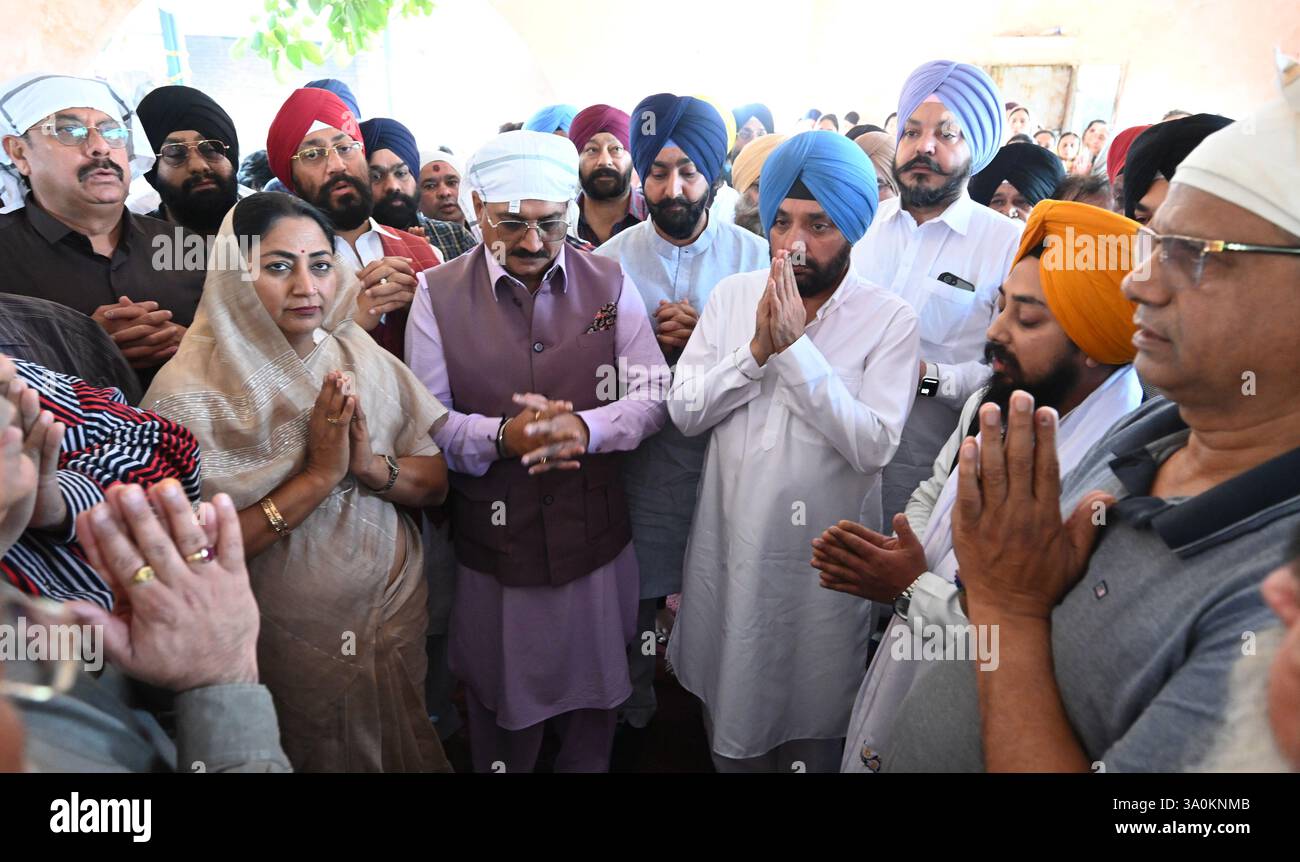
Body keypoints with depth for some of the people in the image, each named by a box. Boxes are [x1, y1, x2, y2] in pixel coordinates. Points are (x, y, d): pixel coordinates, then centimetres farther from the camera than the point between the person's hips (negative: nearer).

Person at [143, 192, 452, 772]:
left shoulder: (362, 358, -4)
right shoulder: (187, 392, -17)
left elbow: (435, 484, -2)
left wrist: (371, 466, -22)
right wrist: (317, 476, -25)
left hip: (395, 615, 4)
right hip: (285, 643, -3)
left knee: (400, 749, 25)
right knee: (307, 752, 21)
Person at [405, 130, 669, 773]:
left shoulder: (609, 284, -1)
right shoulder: (438, 294, -4)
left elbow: (652, 396, -4)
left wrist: (583, 426, -23)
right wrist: (501, 435, -25)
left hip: (595, 533, 1)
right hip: (492, 544, -1)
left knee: (594, 697, 21)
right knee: (501, 702, 19)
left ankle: (587, 765, 48)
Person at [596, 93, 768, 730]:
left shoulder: (752, 253, -2)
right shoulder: (612, 257, -1)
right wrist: (653, 341, -16)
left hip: (727, 454, 0)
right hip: (640, 456, 0)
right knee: (637, 599, 12)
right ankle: (634, 714, 39)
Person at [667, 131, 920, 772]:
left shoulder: (889, 320, -11)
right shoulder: (731, 295, -1)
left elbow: (873, 445, -21)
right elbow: (684, 411, -5)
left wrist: (796, 347, -24)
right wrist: (757, 348, -18)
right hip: (729, 543, 3)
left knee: (814, 738, 18)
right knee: (729, 721, 22)